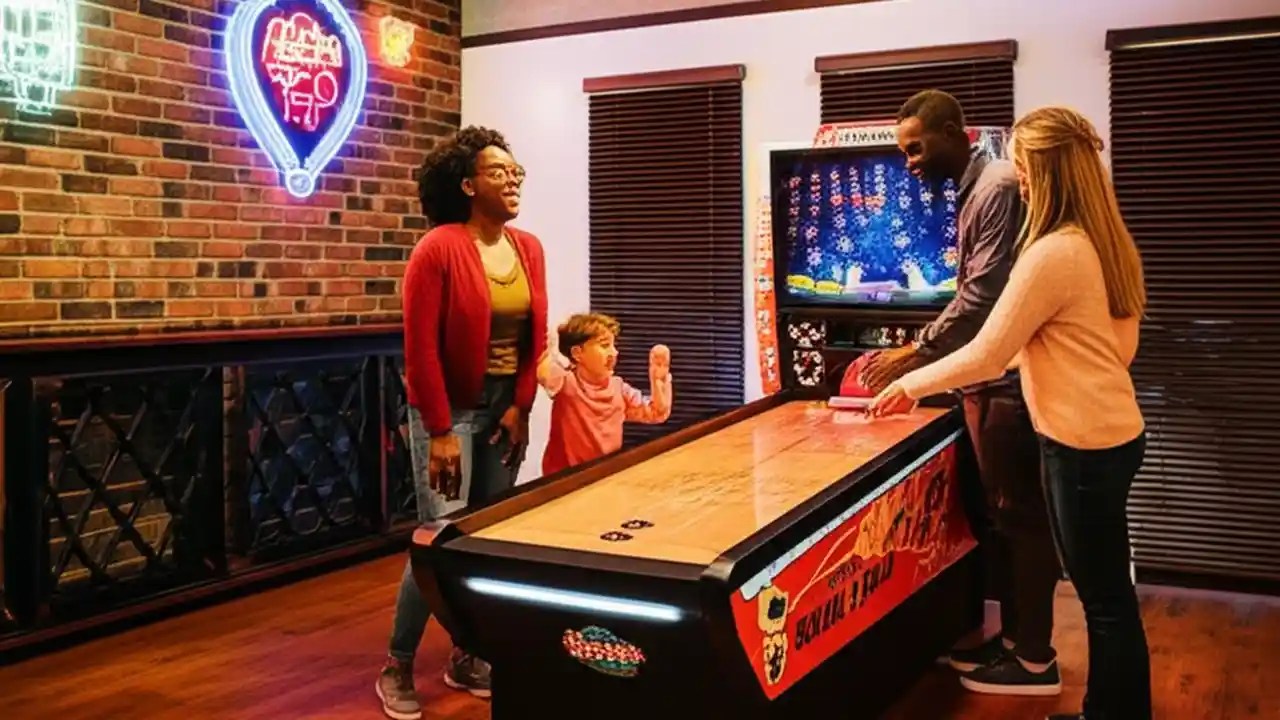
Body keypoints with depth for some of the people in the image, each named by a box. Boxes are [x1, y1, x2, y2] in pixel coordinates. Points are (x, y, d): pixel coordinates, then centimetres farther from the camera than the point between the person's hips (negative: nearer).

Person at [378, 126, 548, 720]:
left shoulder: (529, 250, 5)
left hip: (504, 409, 6)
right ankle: (396, 668, 12)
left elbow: (536, 336, 9)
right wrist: (440, 431, -17)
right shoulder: (438, 249, -14)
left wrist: (520, 407, 0)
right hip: (449, 409, -6)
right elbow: (421, 348, -16)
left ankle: (466, 658, 25)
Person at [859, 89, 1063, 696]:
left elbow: (983, 297, -22)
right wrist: (921, 356, 11)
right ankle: (1013, 636, 28)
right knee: (999, 514, 16)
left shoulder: (998, 188, -15)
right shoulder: (972, 192, 15)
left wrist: (914, 353, -16)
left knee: (1022, 516, 0)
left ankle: (1036, 659, 12)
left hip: (1010, 383, -10)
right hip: (987, 381, 10)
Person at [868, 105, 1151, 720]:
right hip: (1111, 431, 10)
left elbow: (985, 357, -17)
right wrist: (1029, 351, 15)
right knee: (1105, 593, 19)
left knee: (1107, 601, 3)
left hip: (1084, 445, -10)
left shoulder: (1052, 254, -20)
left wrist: (911, 383, -2)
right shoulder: (1104, 245, 8)